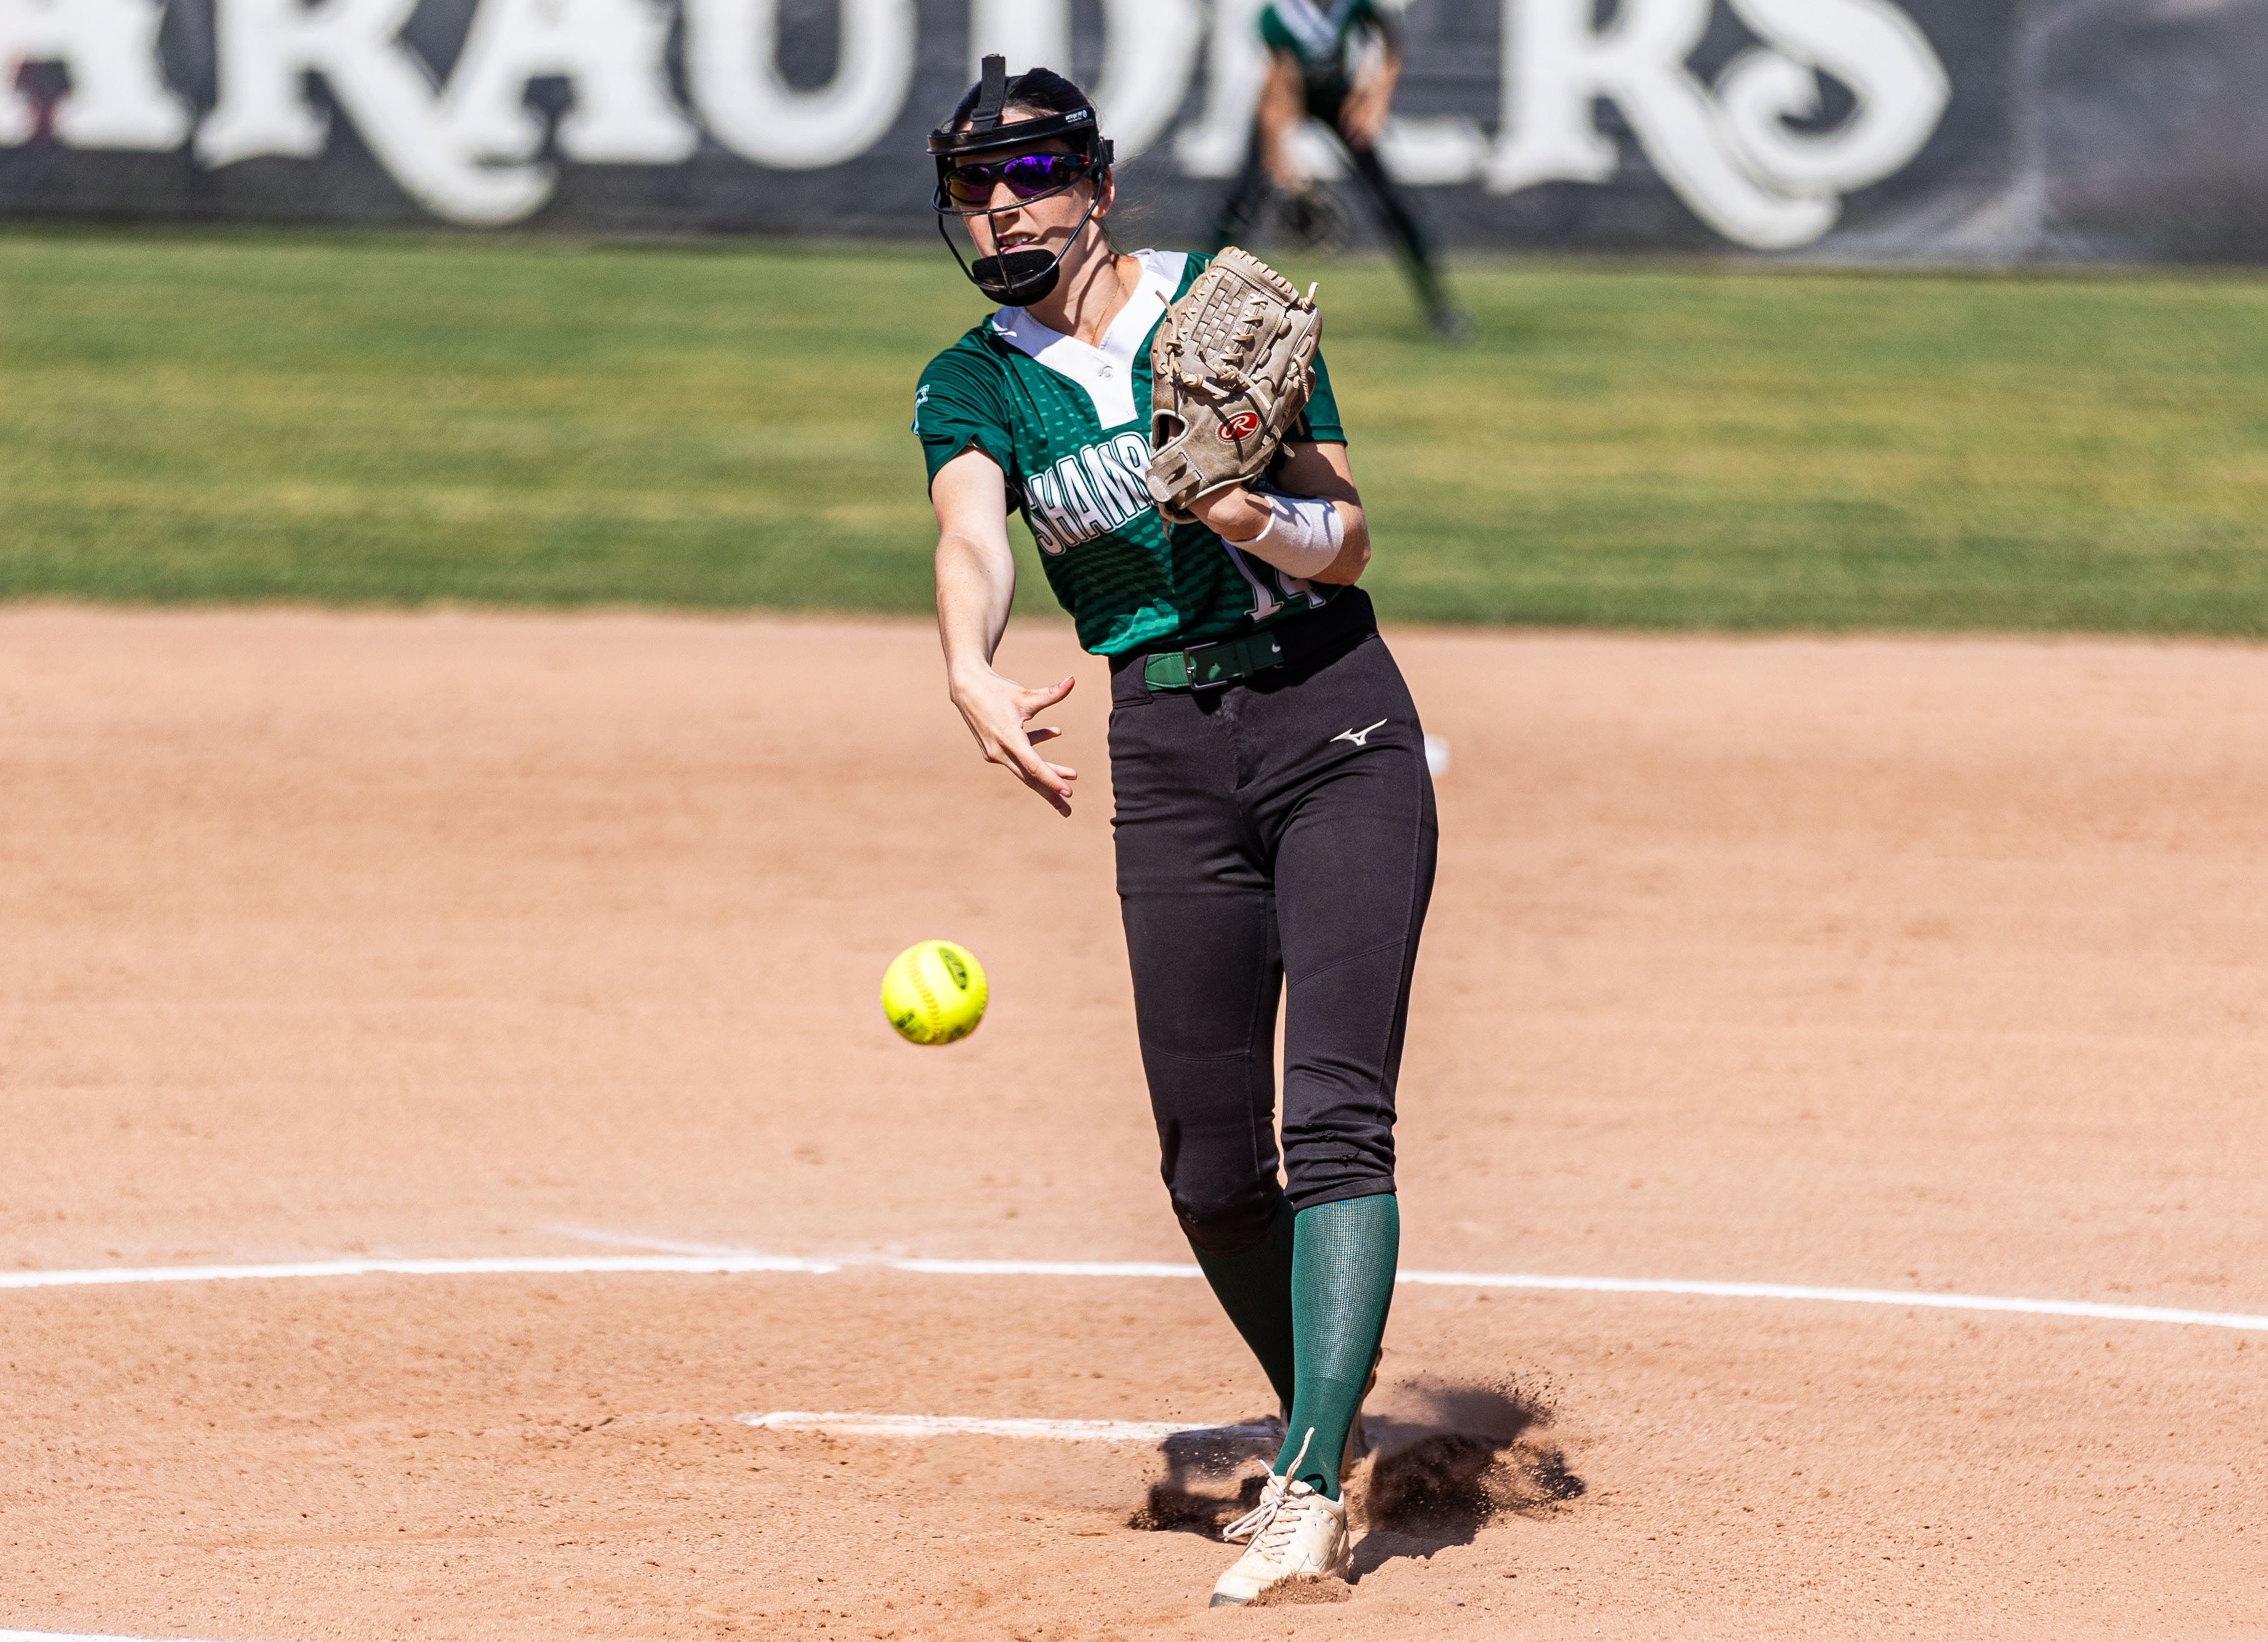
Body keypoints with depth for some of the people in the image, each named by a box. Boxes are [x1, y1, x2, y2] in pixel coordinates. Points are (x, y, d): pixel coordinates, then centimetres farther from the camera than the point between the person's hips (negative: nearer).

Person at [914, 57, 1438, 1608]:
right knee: (1209, 1159, 2)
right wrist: (975, 675, -40)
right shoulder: (974, 387, 3)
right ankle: (1328, 1411, 27)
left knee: (1335, 1113, -16)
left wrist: (1264, 523, -22)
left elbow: (1351, 538, 0)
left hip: (1336, 718, -3)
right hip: (1167, 751, 3)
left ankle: (1310, 1491, -22)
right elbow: (973, 538, -19)